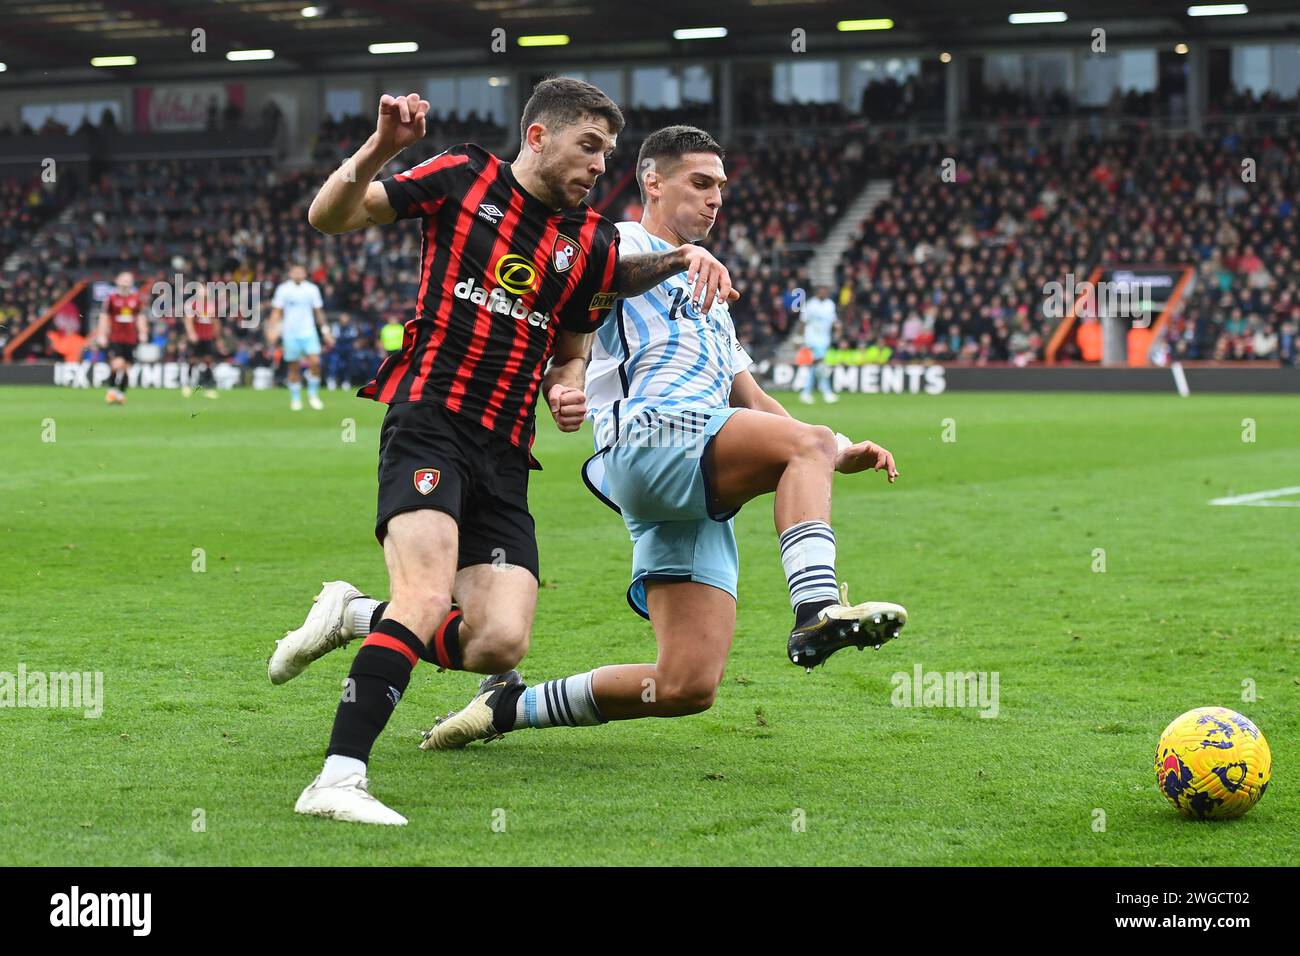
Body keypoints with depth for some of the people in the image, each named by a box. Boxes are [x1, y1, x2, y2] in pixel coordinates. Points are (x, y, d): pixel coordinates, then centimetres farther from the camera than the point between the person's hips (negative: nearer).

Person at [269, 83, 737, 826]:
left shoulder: (590, 242, 12)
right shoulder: (462, 179, 1)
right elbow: (329, 217, 0)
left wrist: (567, 389, 3)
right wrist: (380, 149, -17)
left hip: (505, 456, 5)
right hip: (428, 423, -5)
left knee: (501, 644, -10)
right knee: (429, 600, -26)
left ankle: (357, 616, 15)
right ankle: (339, 778, -26)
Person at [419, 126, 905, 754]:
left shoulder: (707, 296, 36)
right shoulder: (621, 246, 12)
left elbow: (752, 403, 35)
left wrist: (840, 456, 21)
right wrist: (564, 383, -25)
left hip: (702, 500, 8)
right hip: (647, 438, -7)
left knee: (688, 688, -6)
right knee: (809, 443, -28)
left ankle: (510, 706, 9)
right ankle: (818, 611, -44)